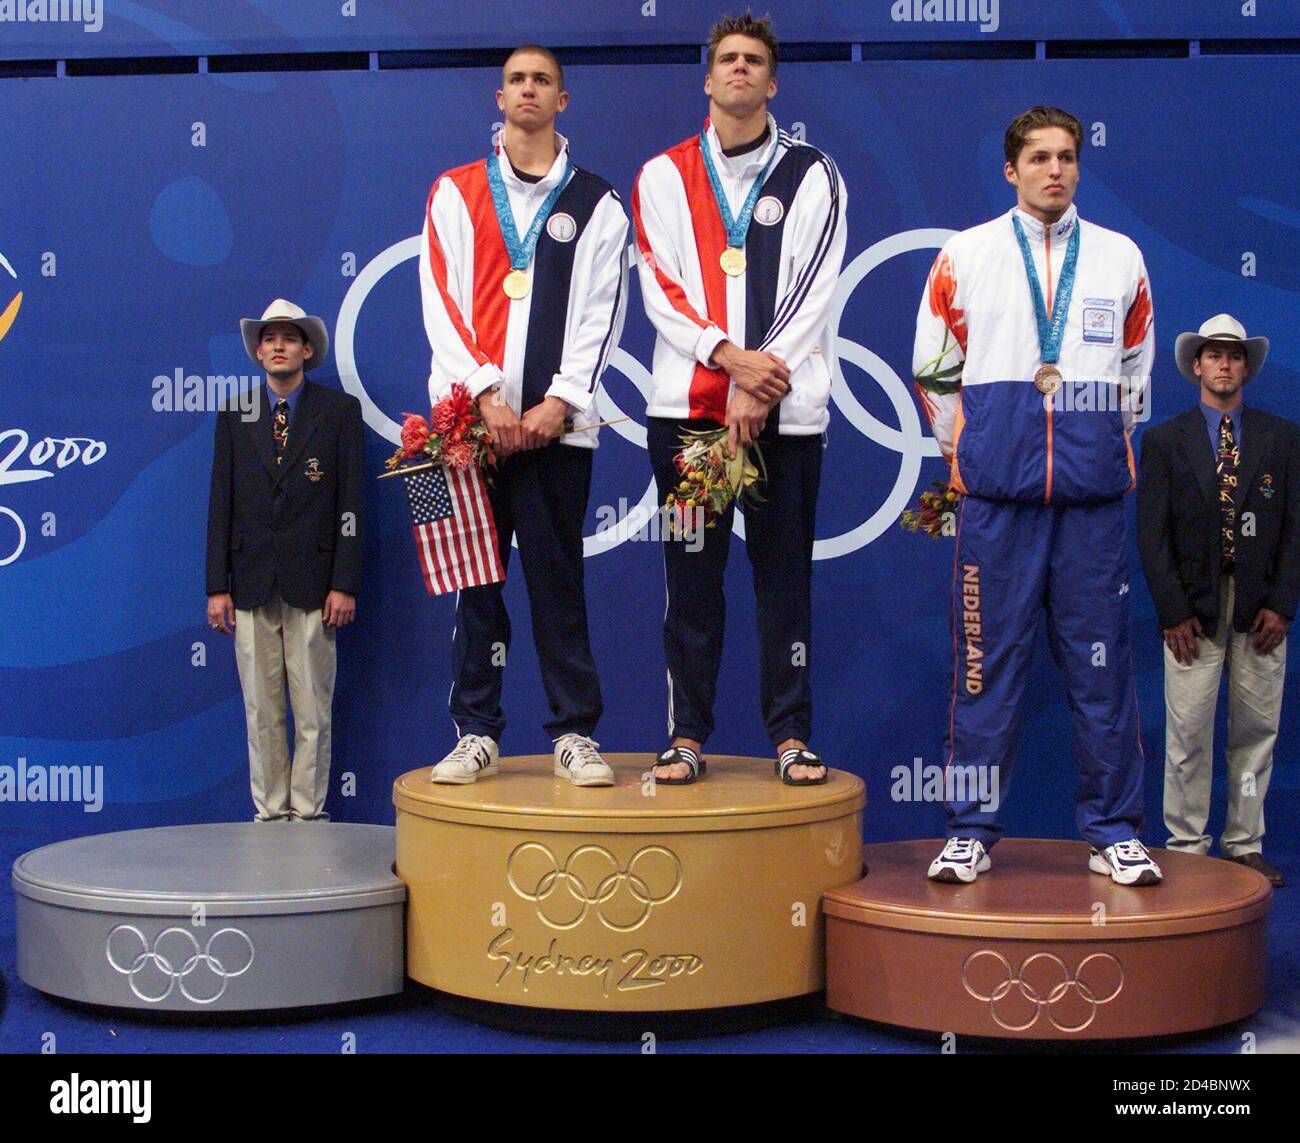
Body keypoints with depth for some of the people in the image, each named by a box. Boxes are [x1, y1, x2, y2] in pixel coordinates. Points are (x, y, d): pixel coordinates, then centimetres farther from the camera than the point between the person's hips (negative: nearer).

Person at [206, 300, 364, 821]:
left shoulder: (340, 411, 5)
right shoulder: (235, 417, 11)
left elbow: (351, 502, 0)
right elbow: (221, 504, 9)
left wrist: (345, 584, -8)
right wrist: (217, 587, 2)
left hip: (312, 583, -2)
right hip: (251, 583, 2)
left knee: (313, 712, 0)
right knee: (261, 712, 5)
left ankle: (307, 811, 9)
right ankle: (269, 813, 13)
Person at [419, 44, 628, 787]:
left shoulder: (596, 204, 10)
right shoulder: (456, 194, 11)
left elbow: (602, 313, 3)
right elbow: (441, 302, 3)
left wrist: (561, 400, -9)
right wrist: (486, 393, -9)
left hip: (557, 421, -1)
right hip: (470, 416, 1)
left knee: (557, 579, 0)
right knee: (477, 580, 3)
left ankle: (576, 733, 6)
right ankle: (477, 733, 9)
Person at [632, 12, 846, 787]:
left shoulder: (813, 177, 10)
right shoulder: (664, 177, 13)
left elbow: (813, 293, 0)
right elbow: (661, 289, 3)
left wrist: (761, 388, -10)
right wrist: (729, 355, -12)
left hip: (785, 405, -1)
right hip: (688, 402, 1)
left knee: (785, 574, 1)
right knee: (692, 576, 3)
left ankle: (792, 733, 9)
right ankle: (688, 732, 9)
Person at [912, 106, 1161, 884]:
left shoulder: (1122, 258, 12)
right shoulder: (965, 255, 8)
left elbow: (1135, 373, 20)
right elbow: (934, 369, 12)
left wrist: (1100, 448, 14)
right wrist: (968, 450, 8)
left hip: (1094, 493, 1)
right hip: (997, 492, -1)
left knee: (1101, 659, 2)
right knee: (988, 657, 1)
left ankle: (1114, 832, 12)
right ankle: (972, 831, 9)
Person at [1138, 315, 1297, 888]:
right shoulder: (1164, 439, 5)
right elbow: (1152, 533, 0)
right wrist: (1173, 612, -8)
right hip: (1193, 606, -2)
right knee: (1188, 732, -2)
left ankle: (1245, 845, 16)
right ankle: (1187, 845, 9)